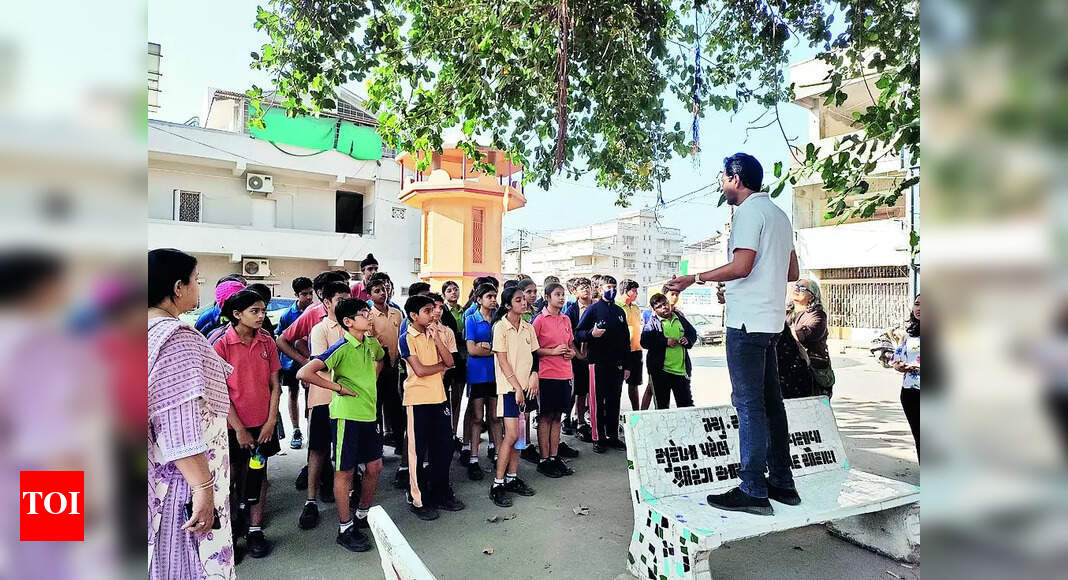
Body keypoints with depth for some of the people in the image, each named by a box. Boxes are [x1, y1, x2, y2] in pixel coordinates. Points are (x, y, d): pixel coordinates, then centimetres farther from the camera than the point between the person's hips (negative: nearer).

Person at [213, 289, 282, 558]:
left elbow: (274, 385, 2)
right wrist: (239, 429, -10)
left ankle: (255, 530, 24)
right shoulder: (222, 345, -11)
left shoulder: (267, 341, -1)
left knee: (259, 474, 11)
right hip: (234, 426, -3)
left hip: (263, 424, 3)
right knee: (234, 477, 11)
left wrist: (271, 421, -4)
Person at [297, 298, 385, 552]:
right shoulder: (341, 348, -18)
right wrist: (337, 387, -17)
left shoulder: (372, 343, 4)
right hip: (347, 415, -7)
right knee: (345, 471, 6)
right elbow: (305, 373, -26)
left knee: (374, 466, 14)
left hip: (369, 413, 7)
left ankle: (363, 516, 34)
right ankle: (345, 529, 20)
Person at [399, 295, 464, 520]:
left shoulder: (434, 334, 10)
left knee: (444, 448, 12)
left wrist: (437, 338, -10)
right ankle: (417, 500, 18)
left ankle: (441, 494, 28)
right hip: (418, 400, -6)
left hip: (438, 397, 6)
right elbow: (419, 370, -18)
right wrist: (441, 366, -3)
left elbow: (450, 361, 1)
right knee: (418, 451, 4)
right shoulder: (407, 338, -10)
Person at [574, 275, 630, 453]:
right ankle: (598, 438, 9)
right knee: (597, 401, 0)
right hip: (598, 363, -5)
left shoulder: (620, 312, 14)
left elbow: (626, 339, 17)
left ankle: (613, 436, 21)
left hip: (616, 364, 5)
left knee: (614, 401, 10)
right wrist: (591, 333, -25)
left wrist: (627, 365, 14)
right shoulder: (593, 309, -1)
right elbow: (578, 333, -4)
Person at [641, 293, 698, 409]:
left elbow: (693, 333, 21)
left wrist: (688, 340, -1)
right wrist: (665, 342, -18)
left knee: (687, 403, 9)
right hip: (661, 370, -3)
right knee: (662, 405, 8)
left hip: (682, 369, 3)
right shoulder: (652, 323, -3)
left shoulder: (680, 318, 10)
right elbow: (644, 342, -14)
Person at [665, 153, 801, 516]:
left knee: (748, 403, -7)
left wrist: (694, 279, -13)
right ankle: (782, 483, 20)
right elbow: (792, 273, 21)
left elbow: (740, 267, -20)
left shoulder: (749, 211, -8)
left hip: (747, 320, -10)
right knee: (770, 401, 12)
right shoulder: (779, 214, 20)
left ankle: (753, 492, -2)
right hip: (771, 320, 10)